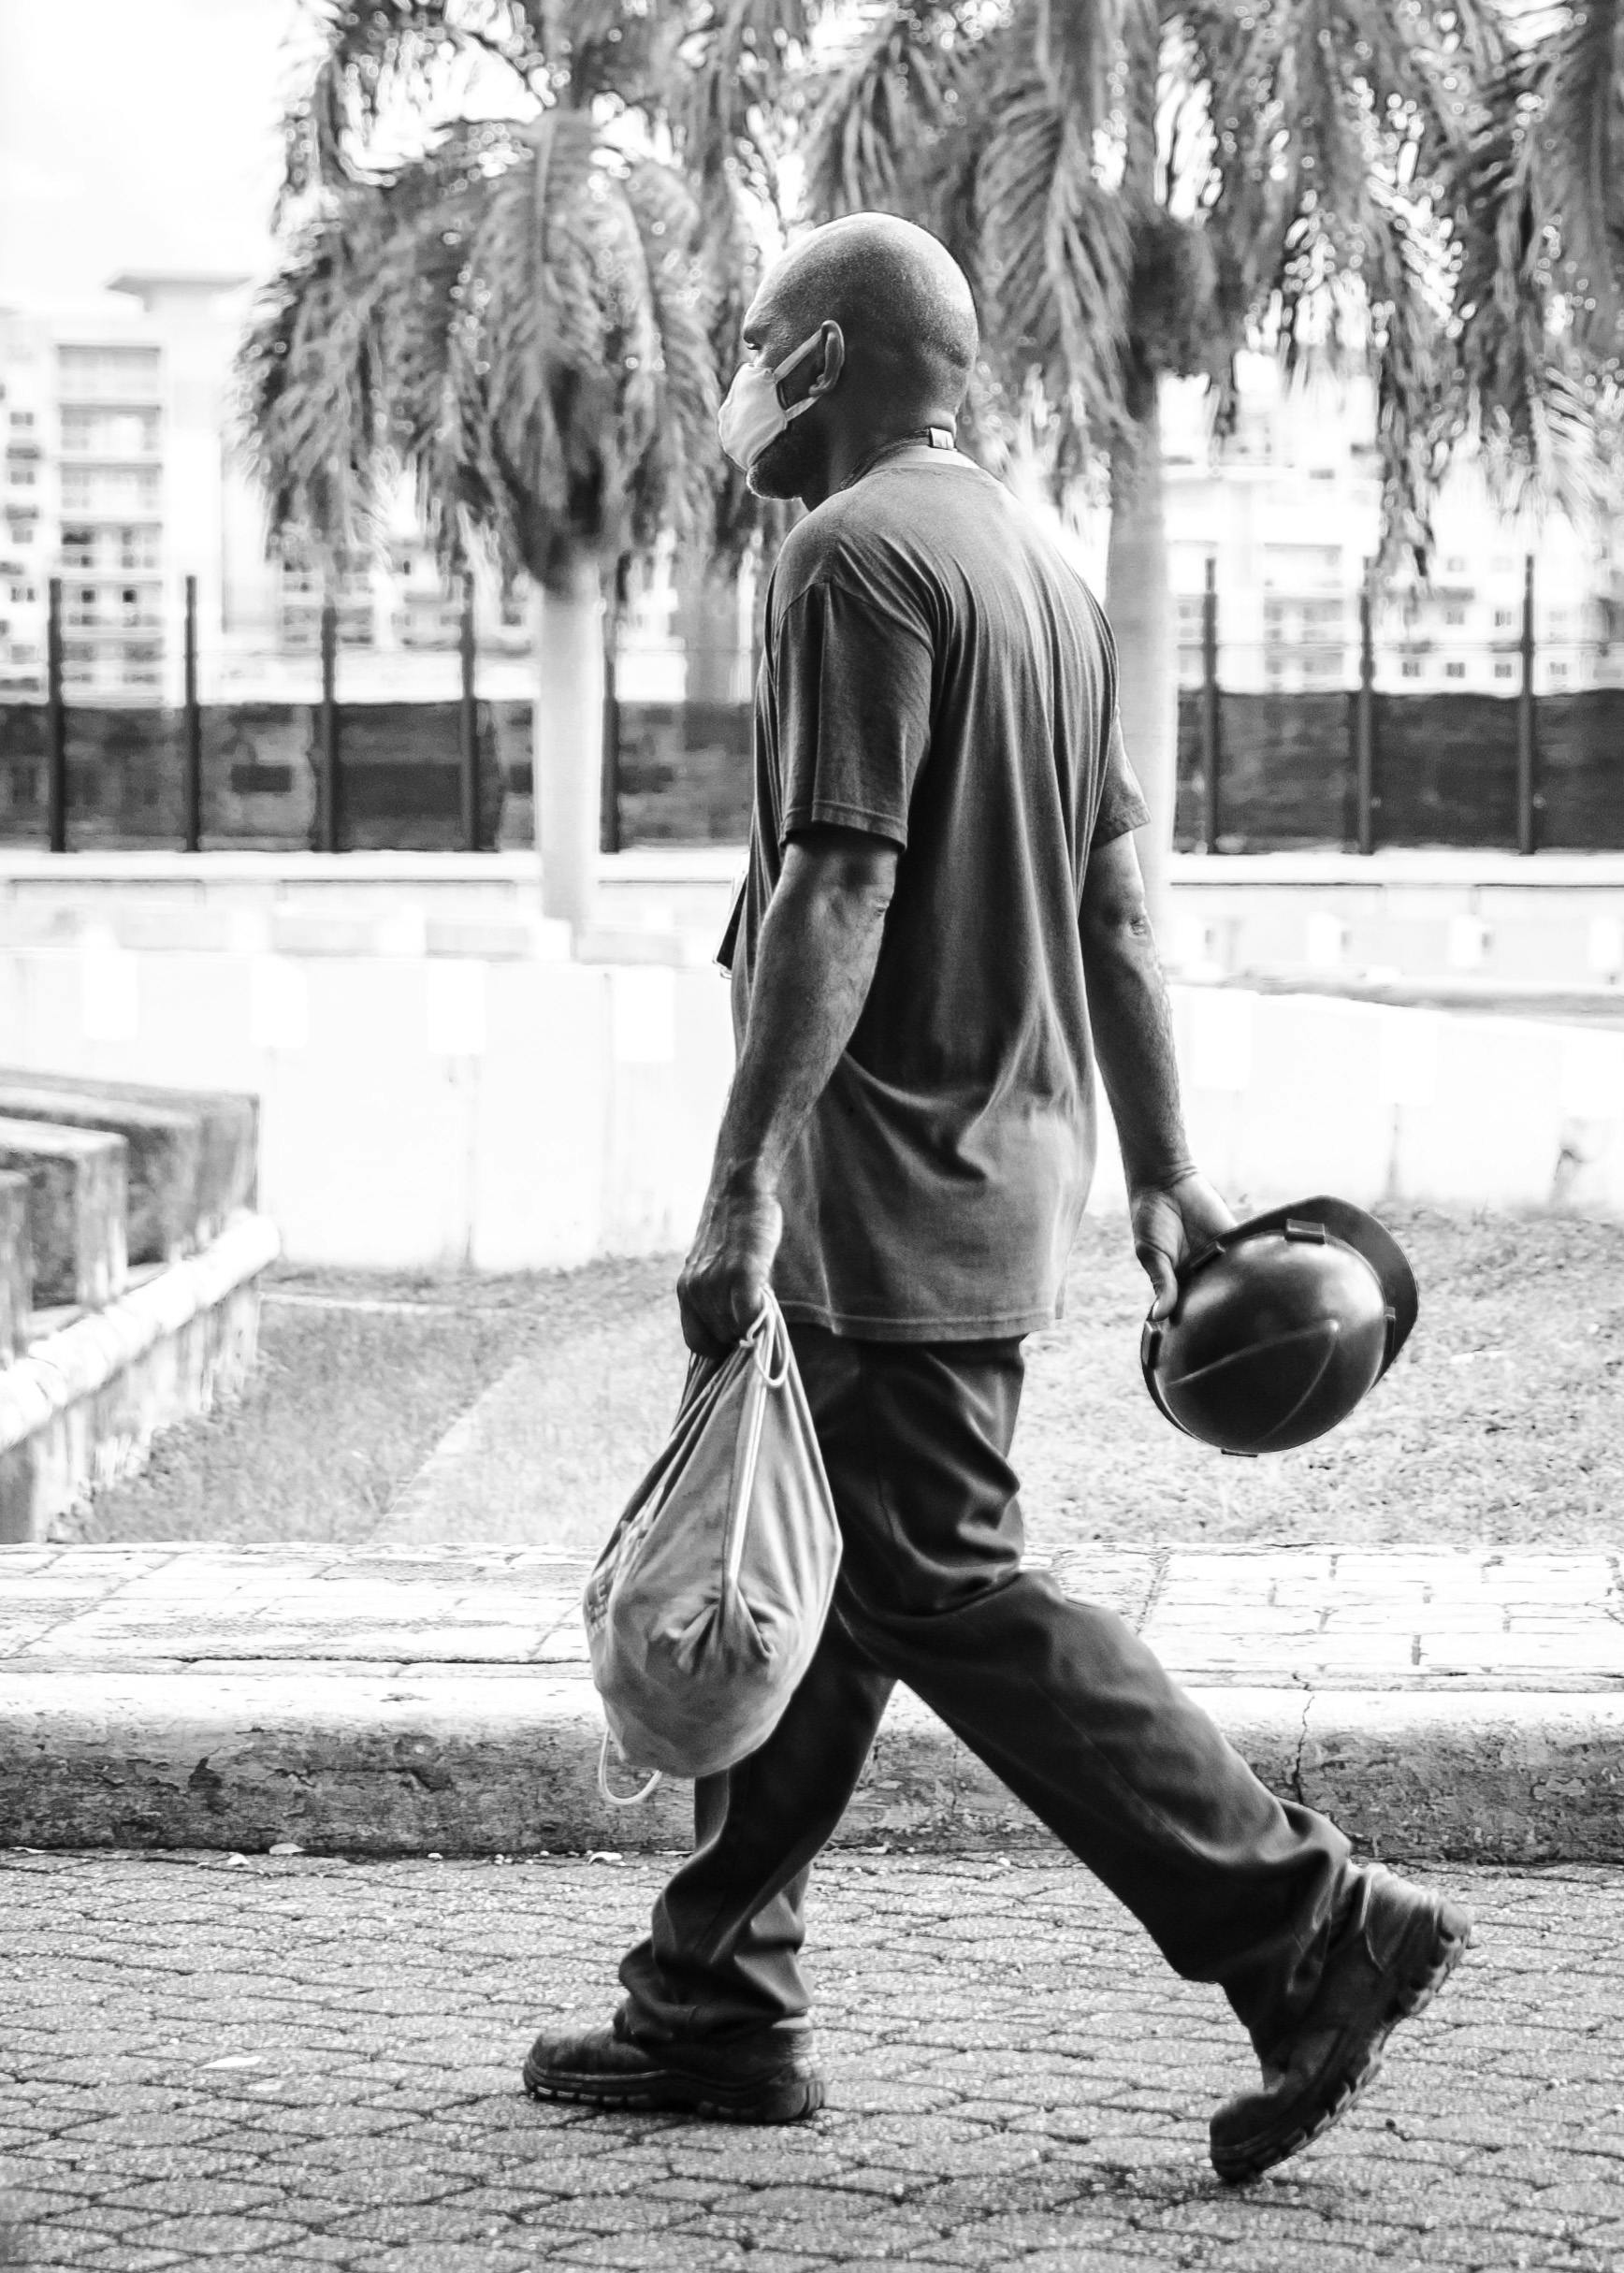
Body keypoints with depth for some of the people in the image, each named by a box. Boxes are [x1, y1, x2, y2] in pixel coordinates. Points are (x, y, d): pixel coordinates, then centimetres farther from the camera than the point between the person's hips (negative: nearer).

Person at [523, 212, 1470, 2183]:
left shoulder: (856, 558, -13)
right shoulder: (1041, 563, 16)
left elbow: (835, 893, -21)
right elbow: (1114, 908, 17)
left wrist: (741, 1190, -22)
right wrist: (1162, 1176, 19)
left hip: (885, 1185, -10)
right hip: (1003, 1161, 10)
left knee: (945, 1593, -7)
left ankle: (1306, 1927, -8)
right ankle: (716, 2002, 20)